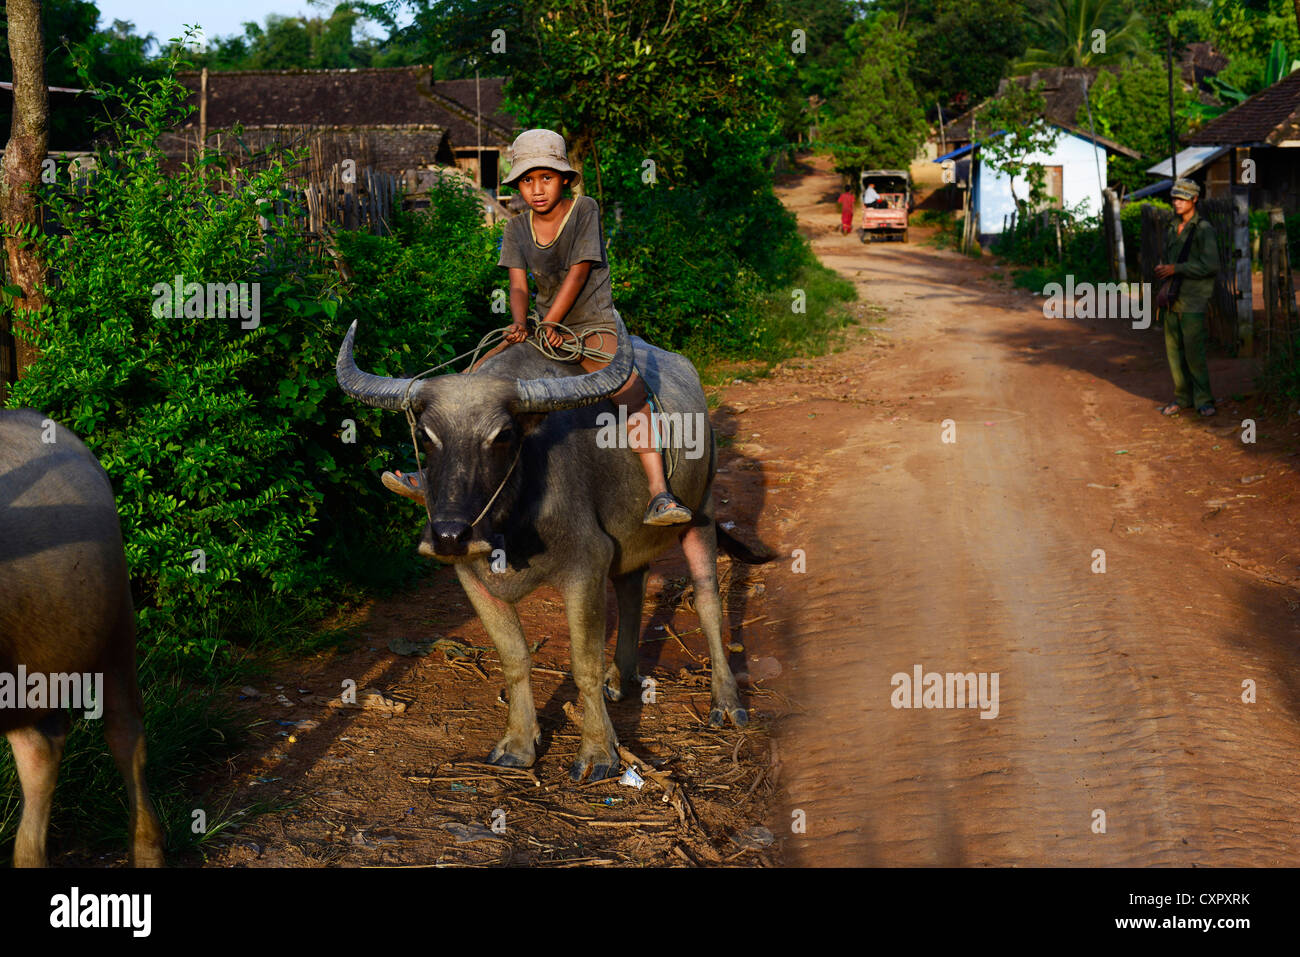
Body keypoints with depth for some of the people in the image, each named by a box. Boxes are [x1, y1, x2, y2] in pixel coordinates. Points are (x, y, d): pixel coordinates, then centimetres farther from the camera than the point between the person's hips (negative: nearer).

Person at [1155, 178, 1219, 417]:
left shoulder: (1203, 229, -7)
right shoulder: (1171, 231, 15)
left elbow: (1210, 266, -16)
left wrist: (1176, 269, -15)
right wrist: (1161, 270, 6)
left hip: (1193, 301, -7)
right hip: (1172, 299, 7)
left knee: (1194, 351, -8)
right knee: (1174, 350, 7)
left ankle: (1204, 400, 2)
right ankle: (1182, 397, 16)